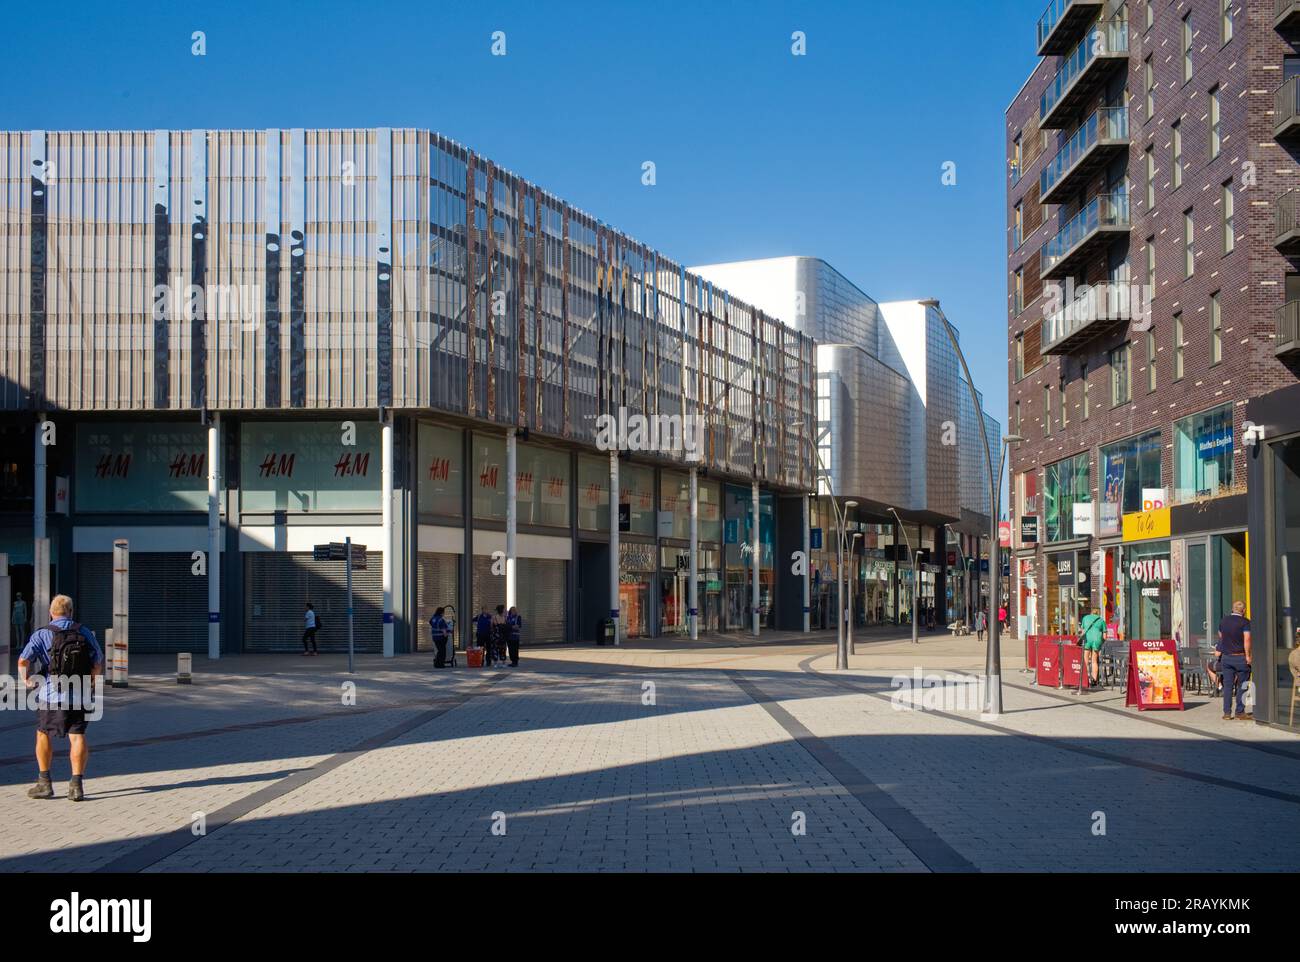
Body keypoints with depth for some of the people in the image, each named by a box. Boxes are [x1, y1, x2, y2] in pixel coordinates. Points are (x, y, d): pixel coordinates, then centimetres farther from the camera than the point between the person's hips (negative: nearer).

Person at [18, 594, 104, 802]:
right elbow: (99, 662, 12)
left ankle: (44, 783, 18)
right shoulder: (85, 632, 6)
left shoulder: (42, 634, -4)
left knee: (43, 734, 15)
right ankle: (77, 785, -6)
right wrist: (91, 680, 29)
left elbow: (23, 661, -14)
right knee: (77, 736, 3)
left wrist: (24, 680, 5)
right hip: (80, 696, 2)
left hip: (52, 695, -2)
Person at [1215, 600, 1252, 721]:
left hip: (1226, 657, 4)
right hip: (1240, 657, -4)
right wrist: (1248, 655, -13)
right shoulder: (1245, 622, -8)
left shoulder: (1224, 620, 8)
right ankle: (1240, 712, 5)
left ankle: (1227, 712, 5)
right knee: (1241, 686, 4)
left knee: (1227, 685, 6)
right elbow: (1247, 639, -16)